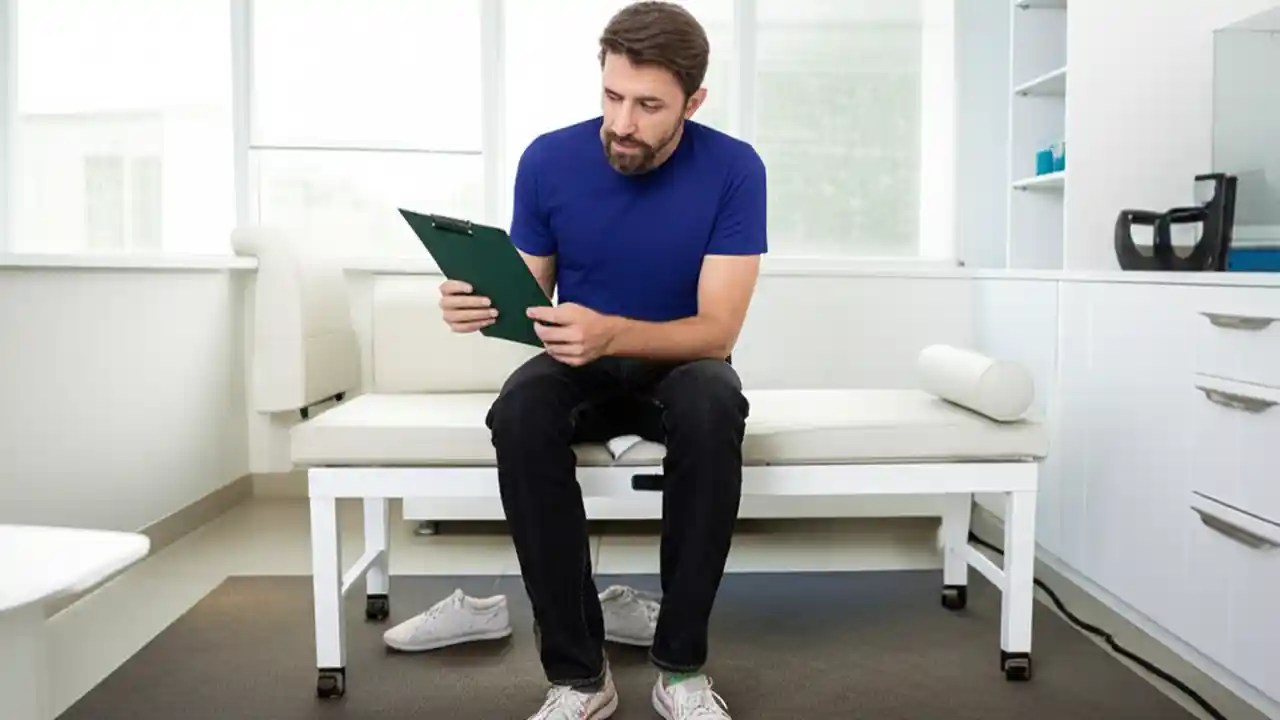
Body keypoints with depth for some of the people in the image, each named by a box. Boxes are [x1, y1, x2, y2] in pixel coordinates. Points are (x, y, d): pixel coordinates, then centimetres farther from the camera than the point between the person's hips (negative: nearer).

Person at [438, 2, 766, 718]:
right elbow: (530, 295, -2)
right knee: (520, 410, -33)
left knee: (714, 402, -37)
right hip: (582, 368, 2)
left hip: (678, 366, -1)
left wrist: (610, 332, -39)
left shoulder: (734, 170, -15)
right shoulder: (549, 159, -10)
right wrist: (486, 305, -27)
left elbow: (716, 330, -20)